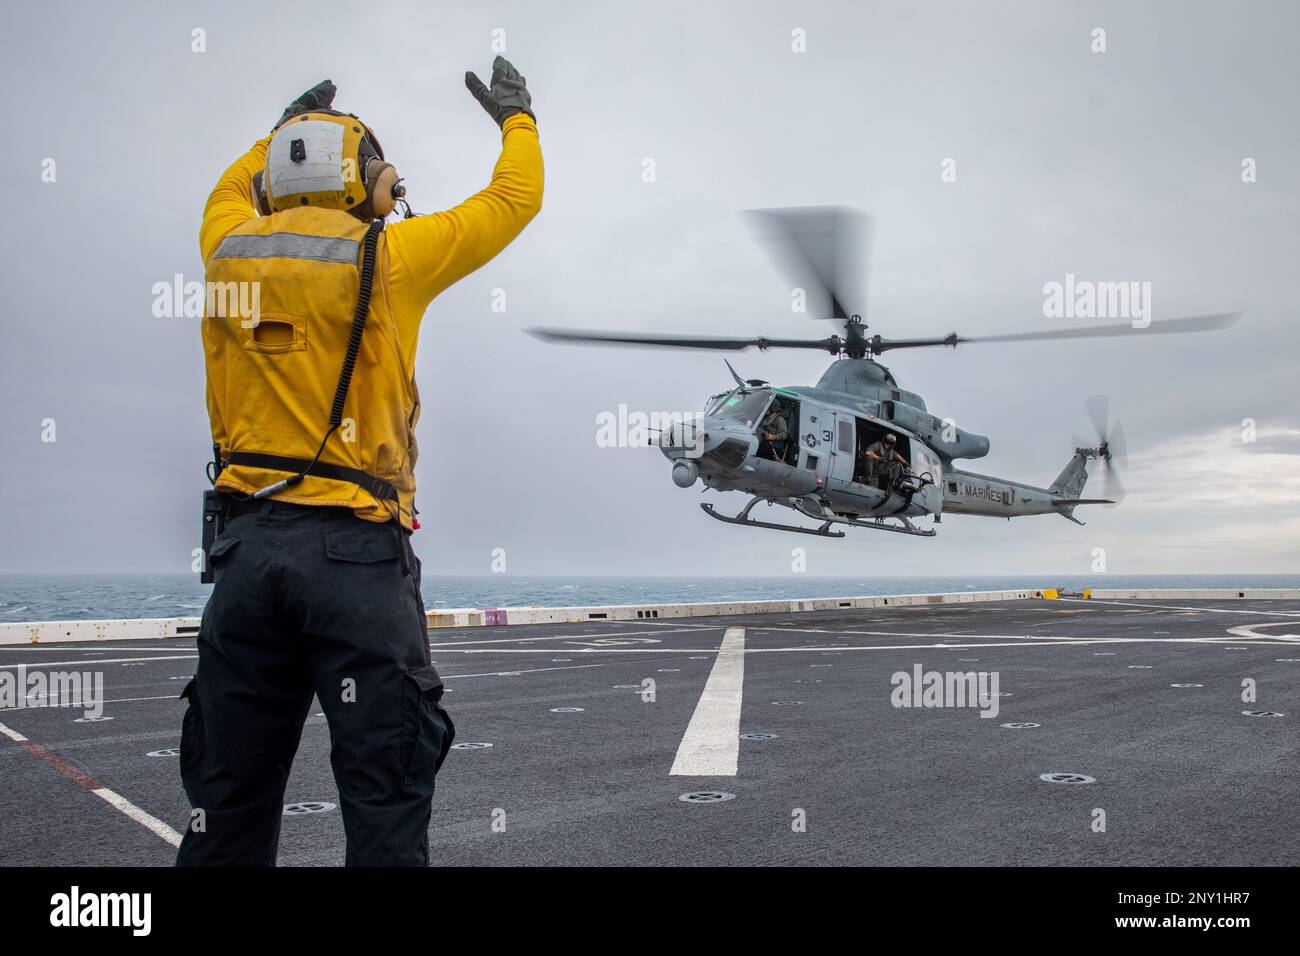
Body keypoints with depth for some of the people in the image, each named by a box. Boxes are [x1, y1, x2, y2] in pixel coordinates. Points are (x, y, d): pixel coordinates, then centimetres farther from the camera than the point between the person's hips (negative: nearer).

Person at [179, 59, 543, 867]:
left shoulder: (231, 251, 8)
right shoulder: (386, 256, -4)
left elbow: (231, 193, 34)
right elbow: (515, 199, 8)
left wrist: (285, 130, 47)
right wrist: (517, 117, 26)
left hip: (250, 546, 5)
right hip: (356, 553, -5)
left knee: (230, 792, 14)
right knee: (385, 788, 1)